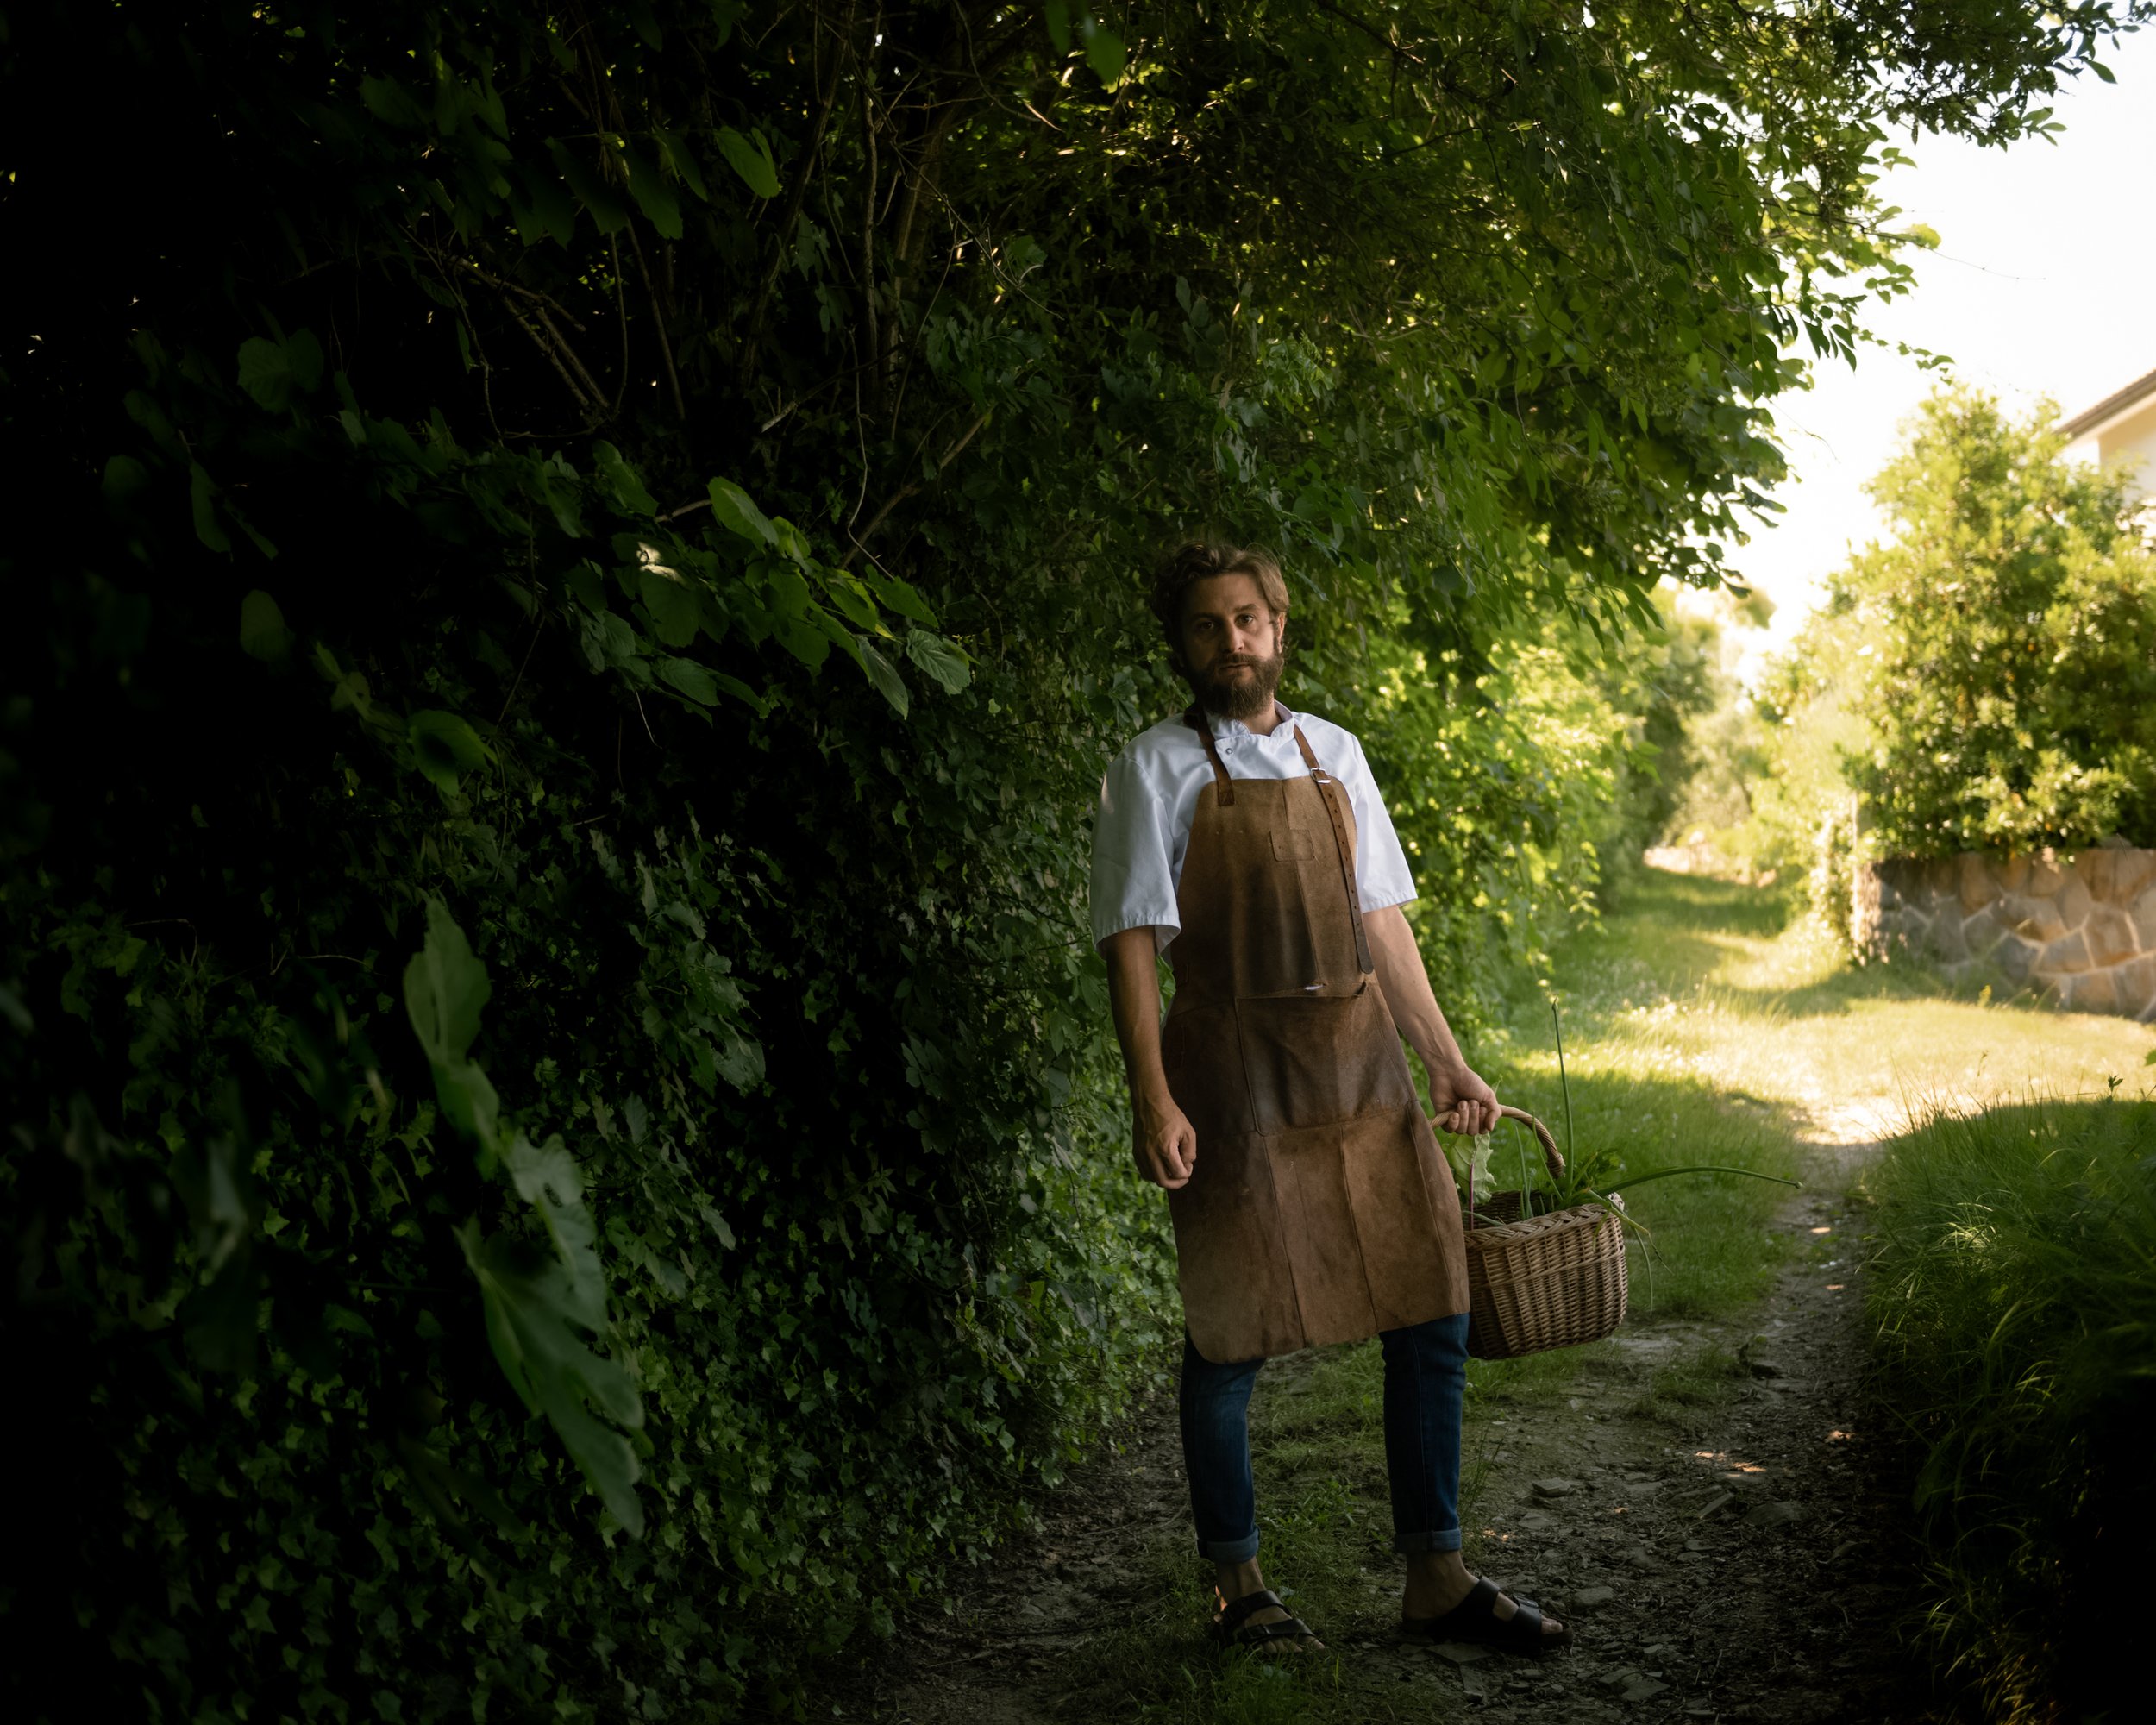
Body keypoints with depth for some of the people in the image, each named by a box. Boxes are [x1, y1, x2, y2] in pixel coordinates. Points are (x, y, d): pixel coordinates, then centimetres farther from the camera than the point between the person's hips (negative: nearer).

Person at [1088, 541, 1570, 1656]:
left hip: (1361, 1061, 5)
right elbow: (1132, 940, -7)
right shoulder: (1157, 771, -1)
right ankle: (1237, 1584, 20)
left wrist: (1446, 1062, 12)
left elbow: (1382, 922, 15)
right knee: (1233, 1341, 3)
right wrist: (1153, 1099, -16)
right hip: (1235, 1075, -5)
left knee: (1432, 1313, 4)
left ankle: (1436, 1577, 17)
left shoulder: (1333, 754, 13)